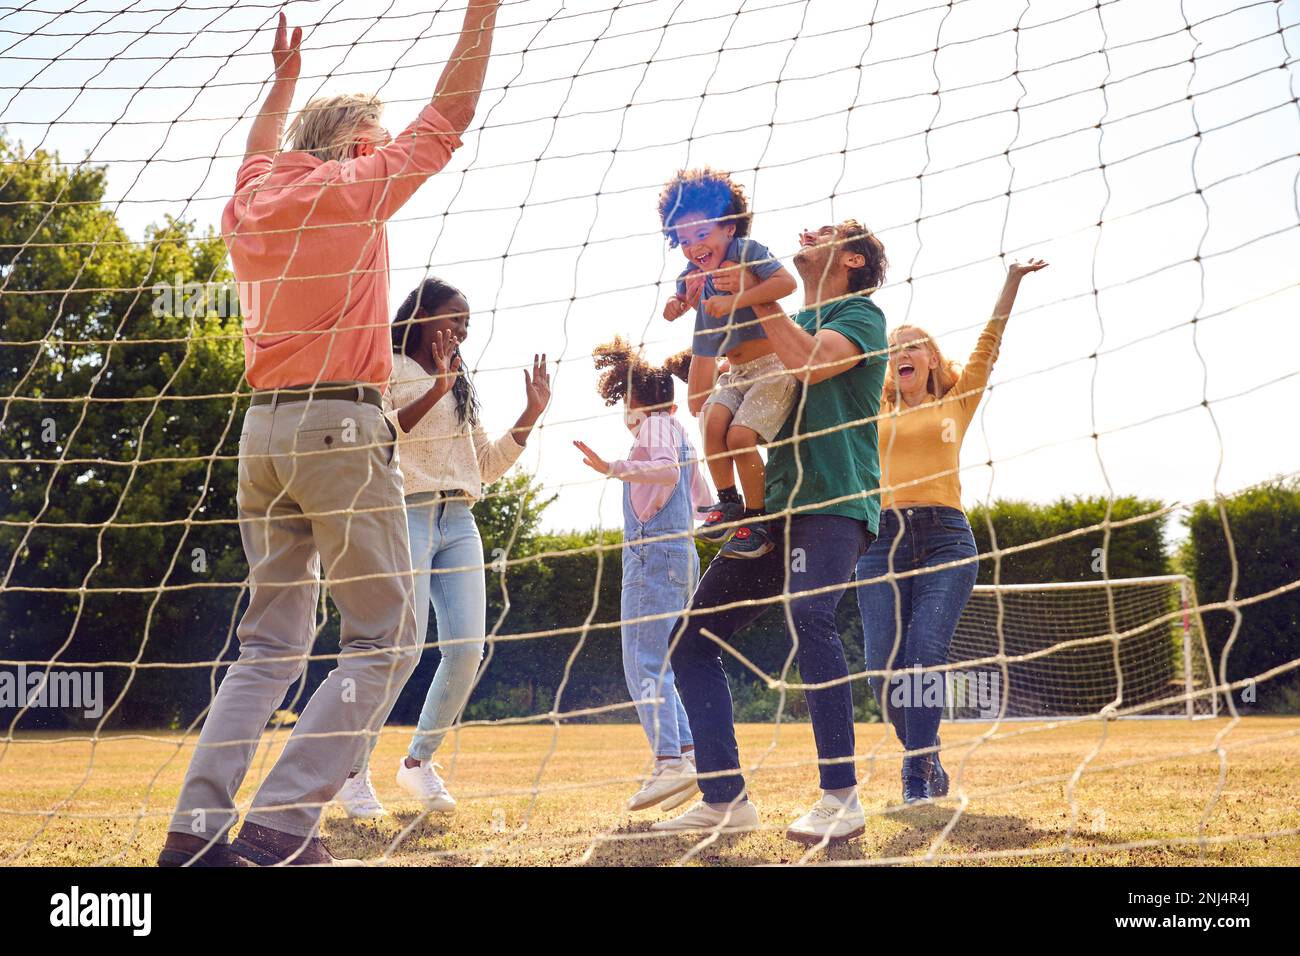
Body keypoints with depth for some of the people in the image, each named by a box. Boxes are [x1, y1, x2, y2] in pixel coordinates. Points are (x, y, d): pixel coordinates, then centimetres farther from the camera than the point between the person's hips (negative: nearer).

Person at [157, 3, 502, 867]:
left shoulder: (253, 201, 16)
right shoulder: (355, 188, -1)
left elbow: (260, 153, 39)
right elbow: (448, 116, 4)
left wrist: (285, 78, 53)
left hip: (264, 430, 7)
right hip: (341, 424, -7)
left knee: (271, 645, 11)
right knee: (386, 639, -4)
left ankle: (198, 825, 0)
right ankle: (278, 824, -15)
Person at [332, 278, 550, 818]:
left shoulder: (462, 386, 25)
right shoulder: (388, 368, 4)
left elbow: (487, 466, 23)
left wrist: (530, 416, 13)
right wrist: (435, 391, -19)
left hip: (458, 523, 7)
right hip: (407, 513, -7)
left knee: (468, 648, -5)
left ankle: (419, 762, 11)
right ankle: (353, 774, -3)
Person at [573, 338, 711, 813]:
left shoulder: (656, 424, -4)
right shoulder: (679, 429, 22)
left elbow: (668, 470, -25)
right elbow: (702, 497, 30)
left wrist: (613, 468, -34)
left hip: (653, 551, -10)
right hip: (681, 552, 10)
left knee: (644, 663, -13)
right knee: (657, 665, 12)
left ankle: (669, 762, -22)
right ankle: (689, 753, 7)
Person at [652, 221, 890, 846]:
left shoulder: (859, 314, 3)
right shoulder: (788, 324, 26)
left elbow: (810, 361, -19)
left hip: (833, 502, -9)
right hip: (774, 507, 9)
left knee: (808, 616, -34)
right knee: (692, 639, 2)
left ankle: (841, 796, -30)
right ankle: (724, 800, 6)